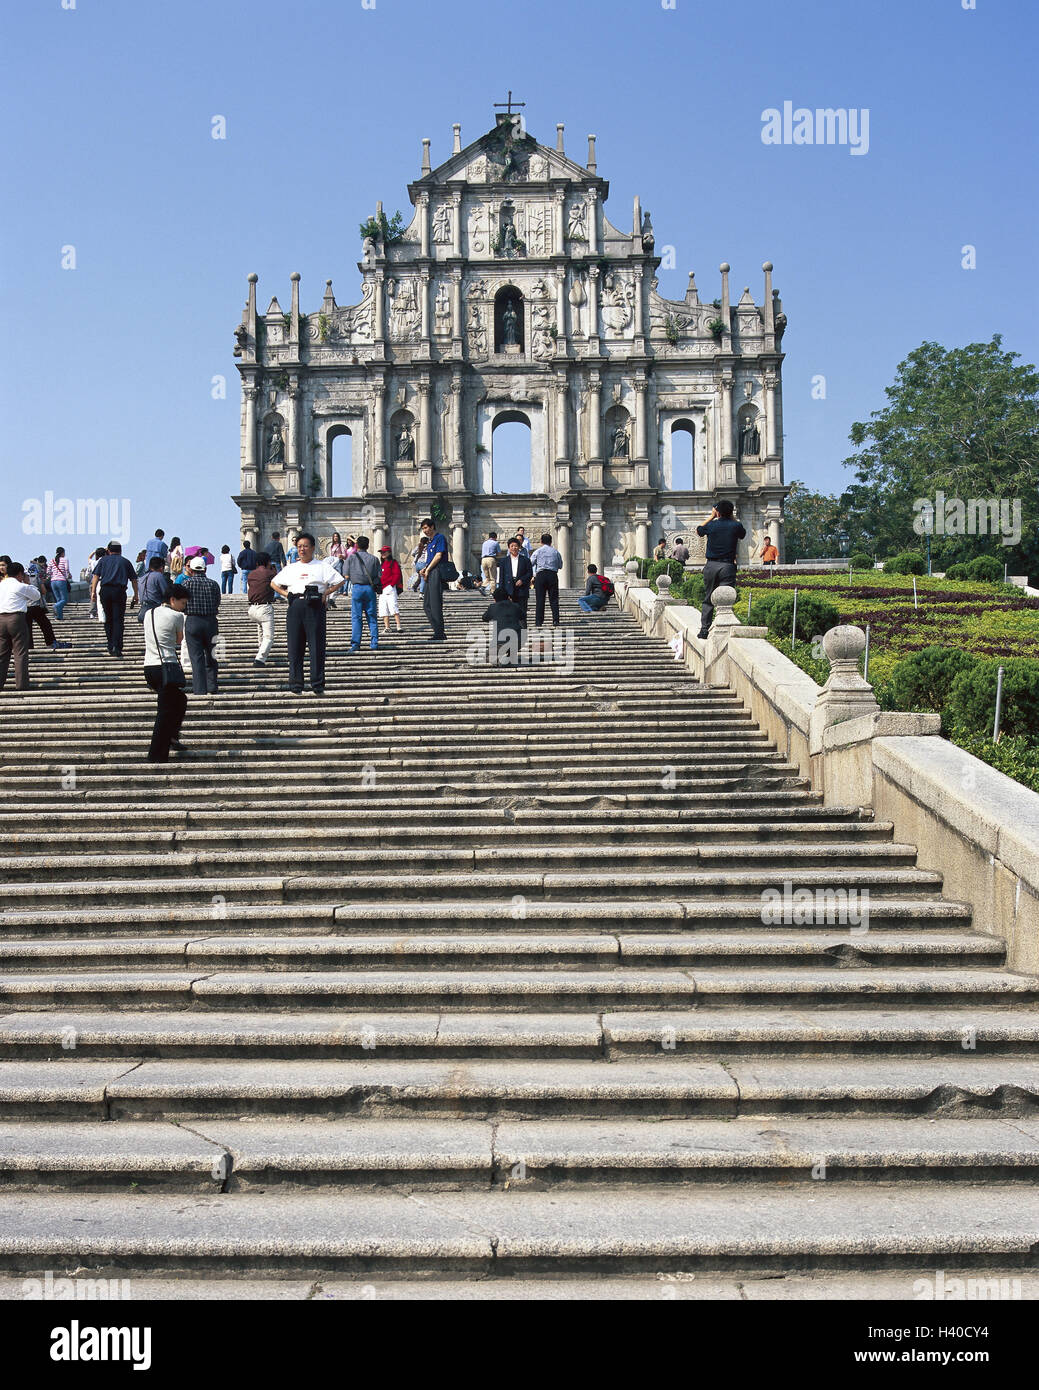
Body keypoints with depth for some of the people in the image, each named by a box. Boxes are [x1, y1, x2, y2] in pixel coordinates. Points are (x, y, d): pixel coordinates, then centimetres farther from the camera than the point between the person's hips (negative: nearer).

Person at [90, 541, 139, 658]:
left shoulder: (103, 560, 14)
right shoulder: (125, 561, 13)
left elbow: (96, 576, 4)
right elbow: (133, 579, 11)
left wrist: (93, 591, 1)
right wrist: (136, 594, 17)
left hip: (105, 590, 1)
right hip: (119, 590, -1)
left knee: (108, 620, 13)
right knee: (118, 620, -4)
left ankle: (111, 647, 15)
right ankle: (117, 648, -15)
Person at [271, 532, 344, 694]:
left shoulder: (323, 566, 10)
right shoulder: (290, 568, 19)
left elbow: (339, 582, 6)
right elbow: (274, 584, 26)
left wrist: (325, 594, -3)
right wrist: (286, 594, 10)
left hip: (315, 607, -3)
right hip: (295, 607, 3)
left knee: (317, 646, -5)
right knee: (295, 646, 0)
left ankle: (318, 685, -1)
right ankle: (296, 685, 4)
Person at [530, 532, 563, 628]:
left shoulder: (538, 551, 4)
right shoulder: (555, 551, 8)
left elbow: (530, 563, 3)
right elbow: (560, 565, 15)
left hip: (541, 575, -1)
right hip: (553, 575, 1)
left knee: (540, 599, 0)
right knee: (554, 599, 4)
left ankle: (539, 621, -4)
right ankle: (556, 621, -2)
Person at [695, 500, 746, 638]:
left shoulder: (711, 525, -1)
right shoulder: (735, 526, -2)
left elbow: (698, 531, 21)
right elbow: (742, 535, 22)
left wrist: (711, 517, 23)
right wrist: (732, 518, 20)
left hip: (711, 565, 1)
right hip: (728, 566, -1)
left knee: (708, 599, 10)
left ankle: (704, 629, 10)